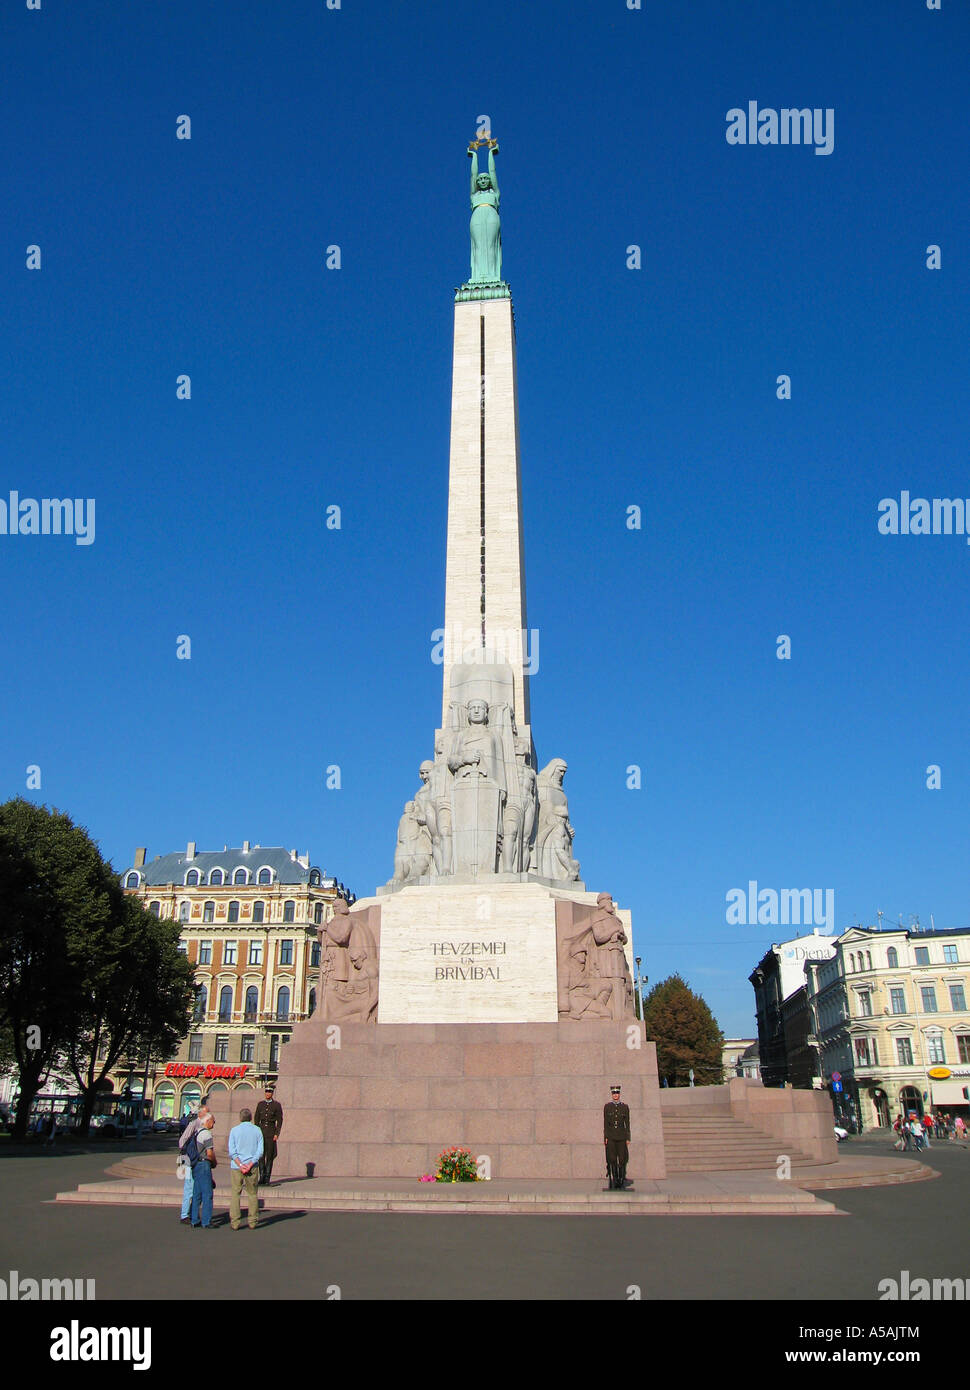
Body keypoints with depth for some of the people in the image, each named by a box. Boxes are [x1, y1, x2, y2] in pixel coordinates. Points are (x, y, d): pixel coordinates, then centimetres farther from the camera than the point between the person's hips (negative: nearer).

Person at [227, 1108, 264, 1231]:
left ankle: (235, 1222, 3)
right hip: (252, 1167, 1)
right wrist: (250, 1164, -8)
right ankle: (253, 1222, 10)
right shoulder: (257, 1130, 5)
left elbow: (232, 1151, -7)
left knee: (235, 1194, 6)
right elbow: (260, 1151, -4)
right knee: (252, 1194, 10)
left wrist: (240, 1165, -10)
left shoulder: (234, 1130, 2)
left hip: (236, 1166, -1)